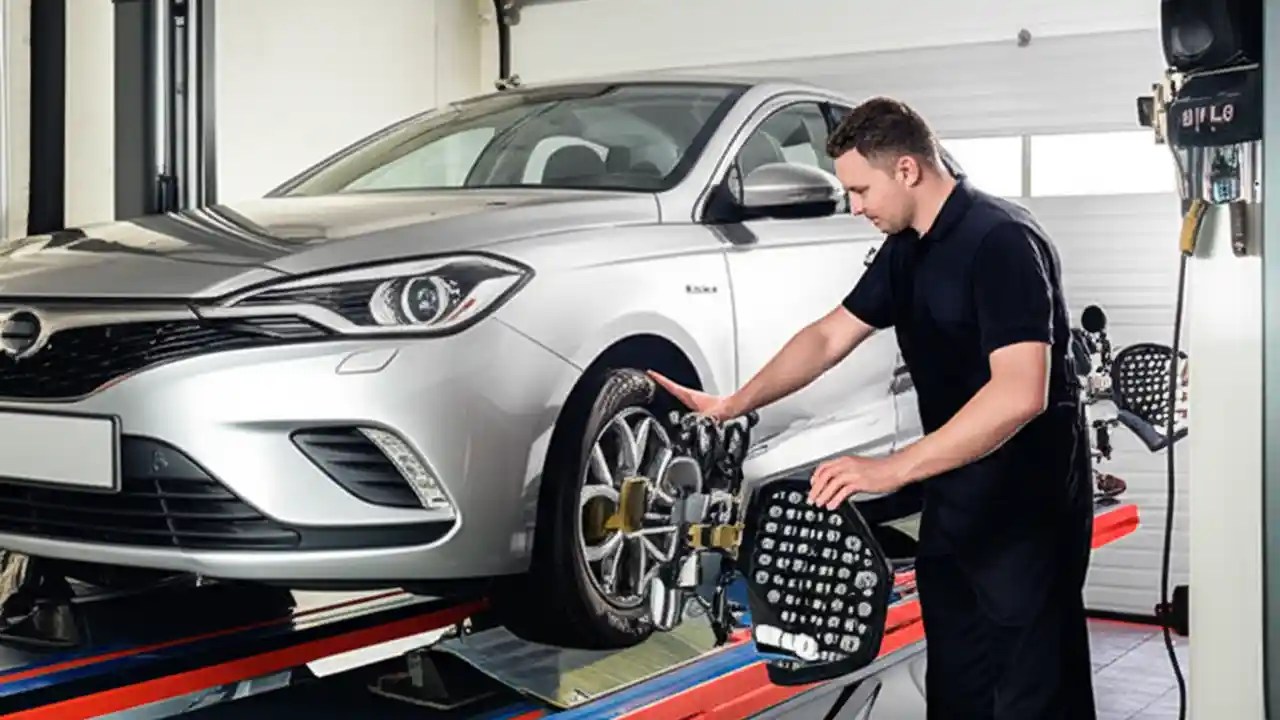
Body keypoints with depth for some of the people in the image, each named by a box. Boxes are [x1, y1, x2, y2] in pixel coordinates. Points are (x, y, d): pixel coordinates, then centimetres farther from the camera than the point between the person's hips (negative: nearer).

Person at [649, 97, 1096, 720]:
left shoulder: (1001, 241, -20)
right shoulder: (907, 248, 9)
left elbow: (1020, 394, -30)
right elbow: (830, 335, 15)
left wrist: (893, 468, -33)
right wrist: (732, 405, 6)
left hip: (1029, 503, -9)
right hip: (955, 499, 9)